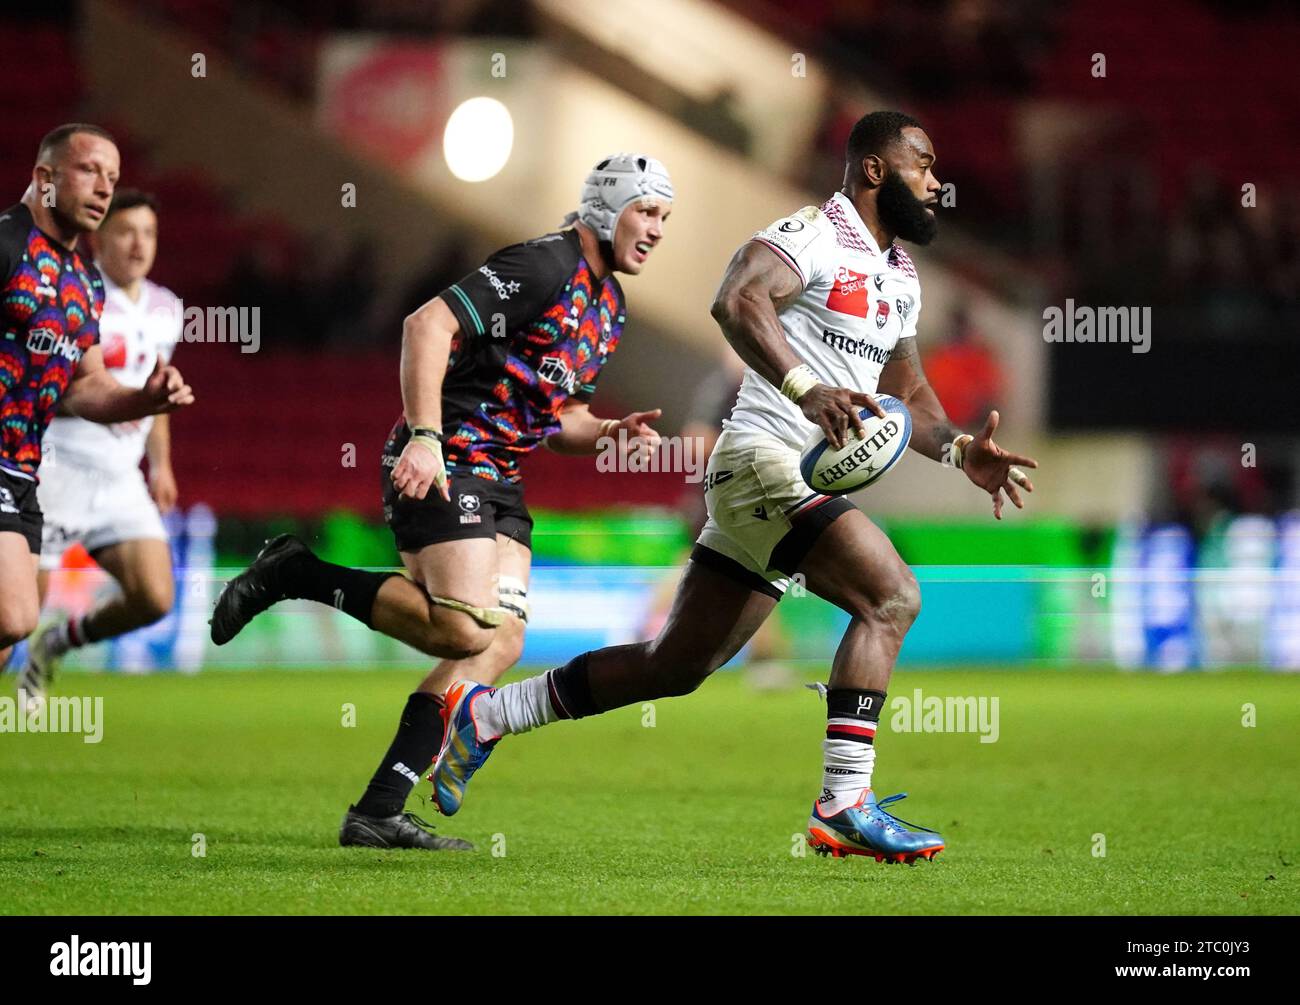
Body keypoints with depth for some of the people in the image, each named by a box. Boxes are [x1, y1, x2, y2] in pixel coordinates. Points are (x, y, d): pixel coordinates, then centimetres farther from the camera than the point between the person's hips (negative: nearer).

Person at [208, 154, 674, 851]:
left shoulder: (609, 303, 17)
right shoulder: (543, 265, -14)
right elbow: (429, 324, -23)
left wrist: (610, 433, 3)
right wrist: (425, 437, -30)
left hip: (498, 479, 10)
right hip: (441, 464, -10)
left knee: (502, 643, -2)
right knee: (465, 631, -22)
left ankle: (378, 813, -2)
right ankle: (297, 576, -6)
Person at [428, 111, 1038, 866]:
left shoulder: (901, 276, 20)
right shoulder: (815, 236, -10)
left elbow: (906, 392, 28)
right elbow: (739, 302, -28)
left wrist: (960, 449, 9)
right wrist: (805, 387, -41)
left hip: (810, 486, 10)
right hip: (764, 458, -10)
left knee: (676, 667, 13)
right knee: (891, 596, -23)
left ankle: (484, 715, 24)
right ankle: (844, 803, -24)